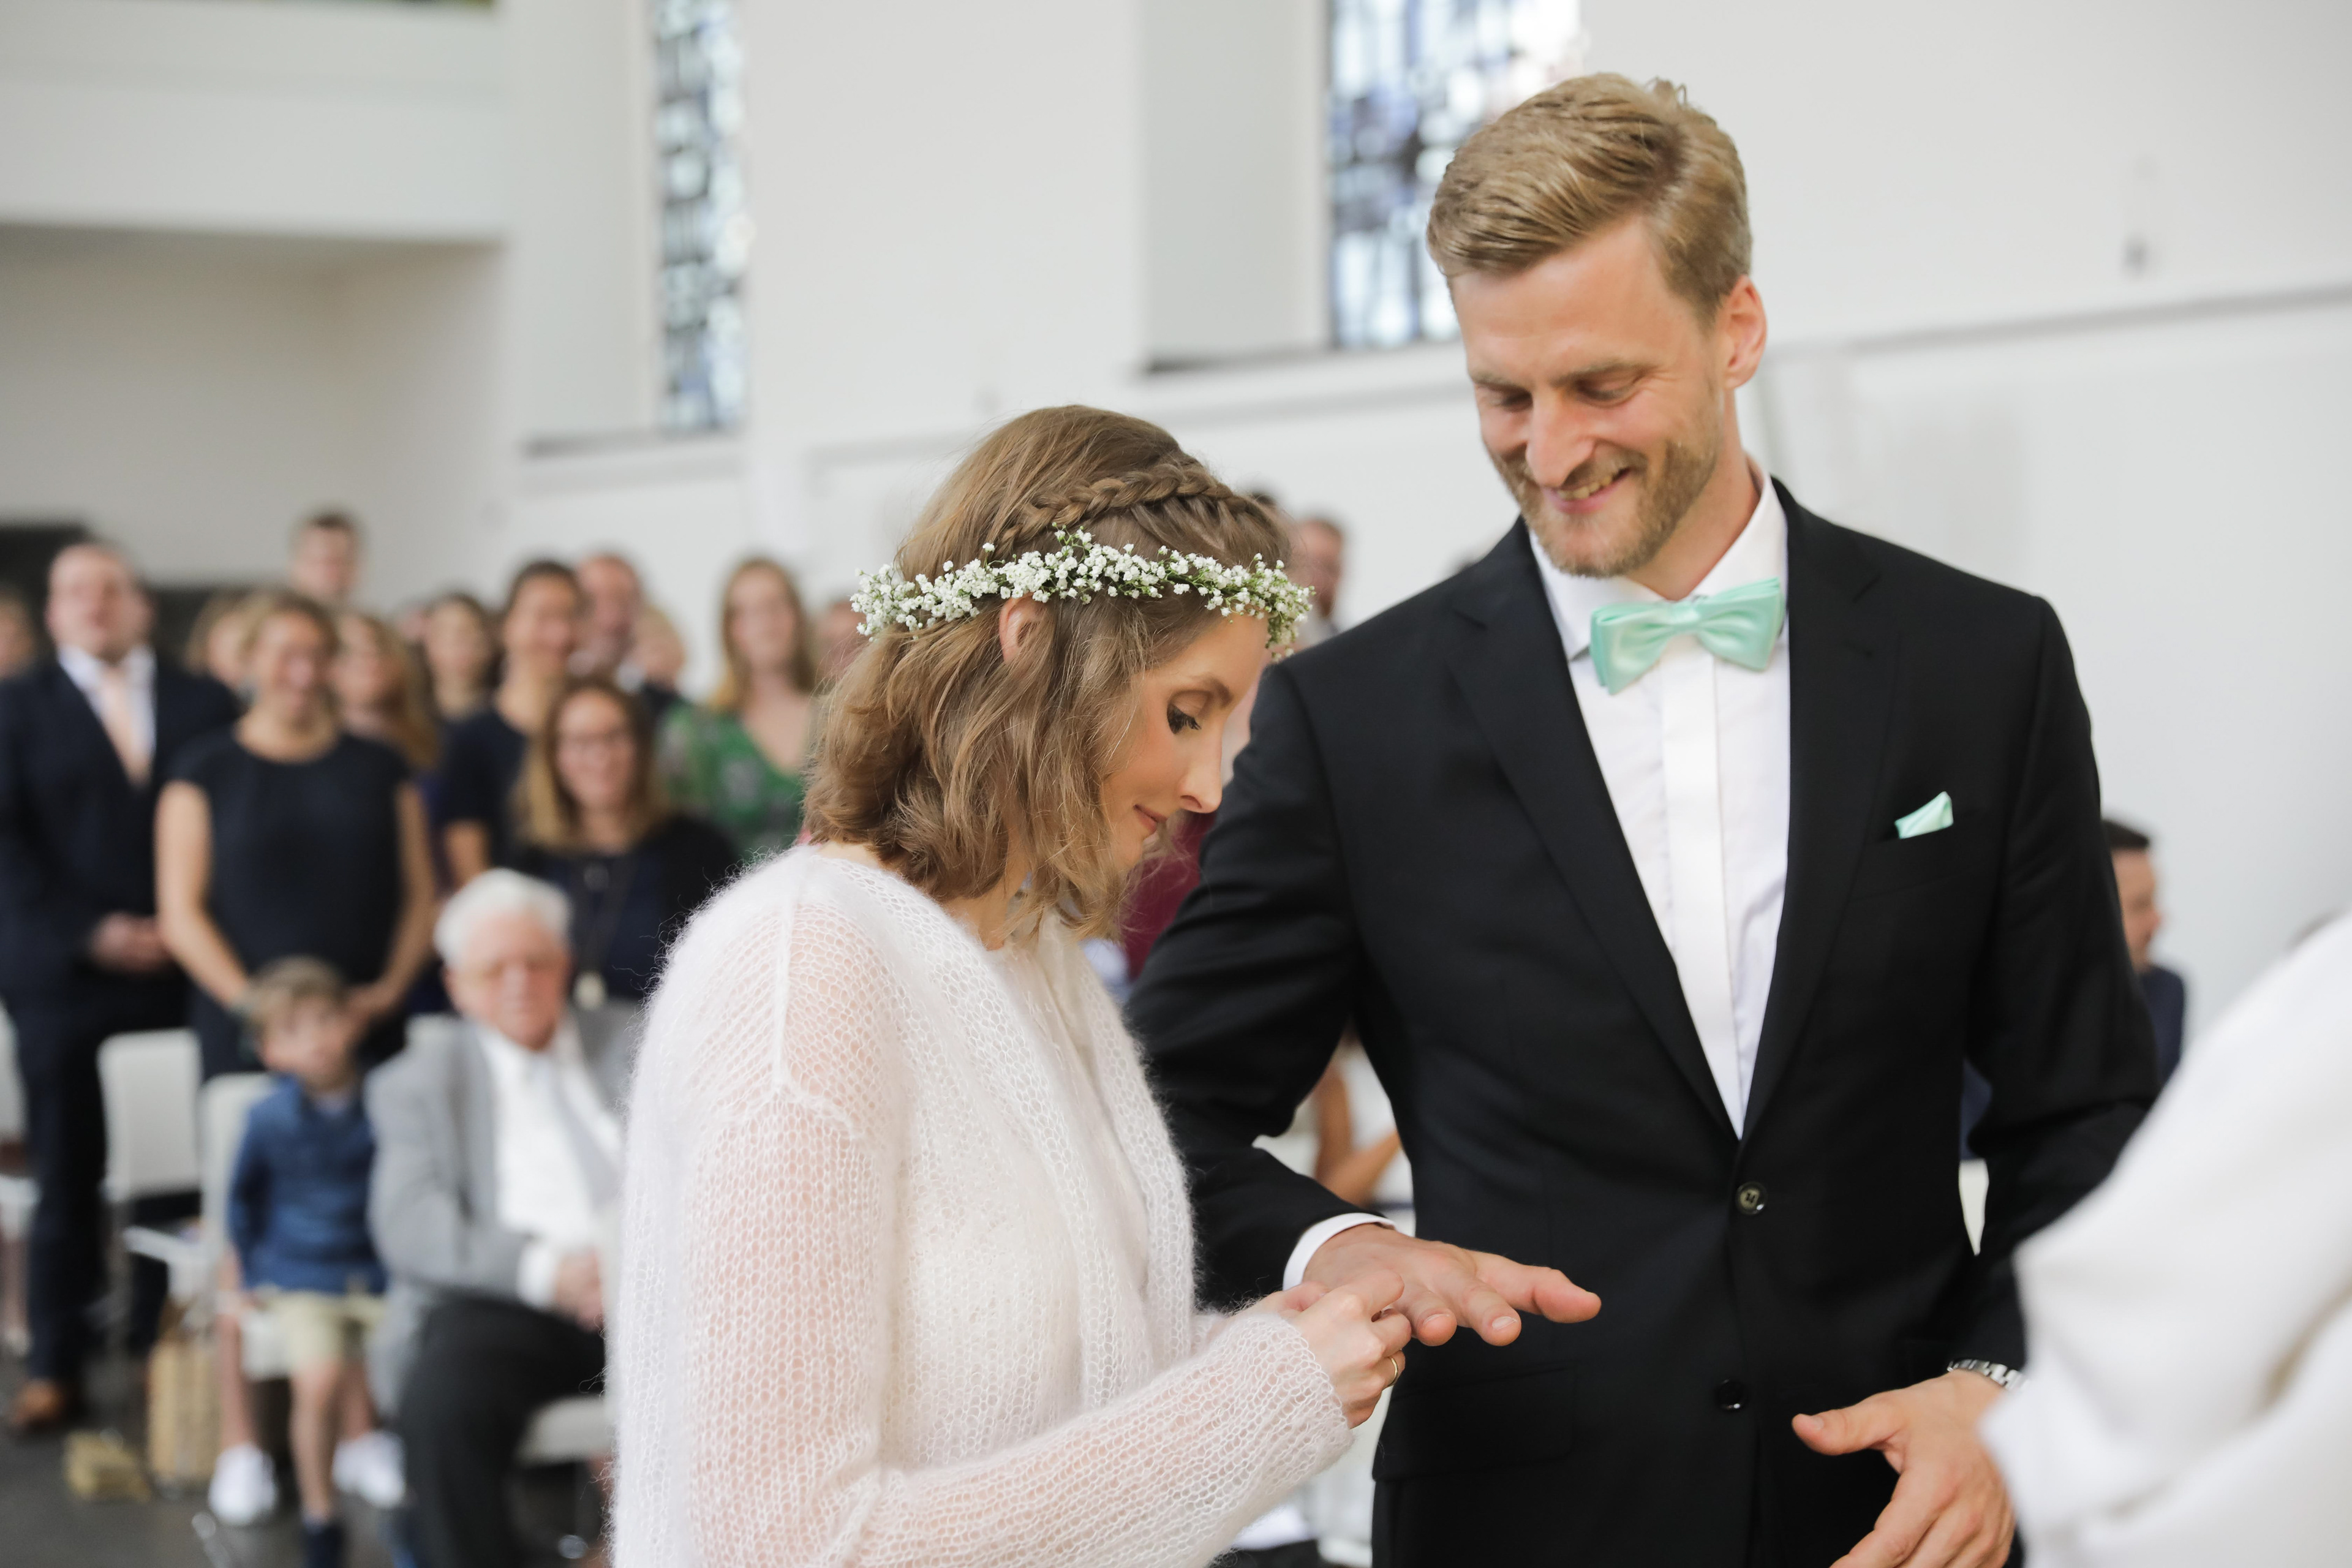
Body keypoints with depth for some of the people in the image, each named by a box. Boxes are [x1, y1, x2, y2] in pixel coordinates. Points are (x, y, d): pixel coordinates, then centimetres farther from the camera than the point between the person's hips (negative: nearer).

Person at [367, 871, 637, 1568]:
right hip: (503, 1302, -1)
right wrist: (544, 1268, -17)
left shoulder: (631, 1042, 21)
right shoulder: (419, 1082, 15)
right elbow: (409, 1227, -1)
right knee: (440, 1399, -33)